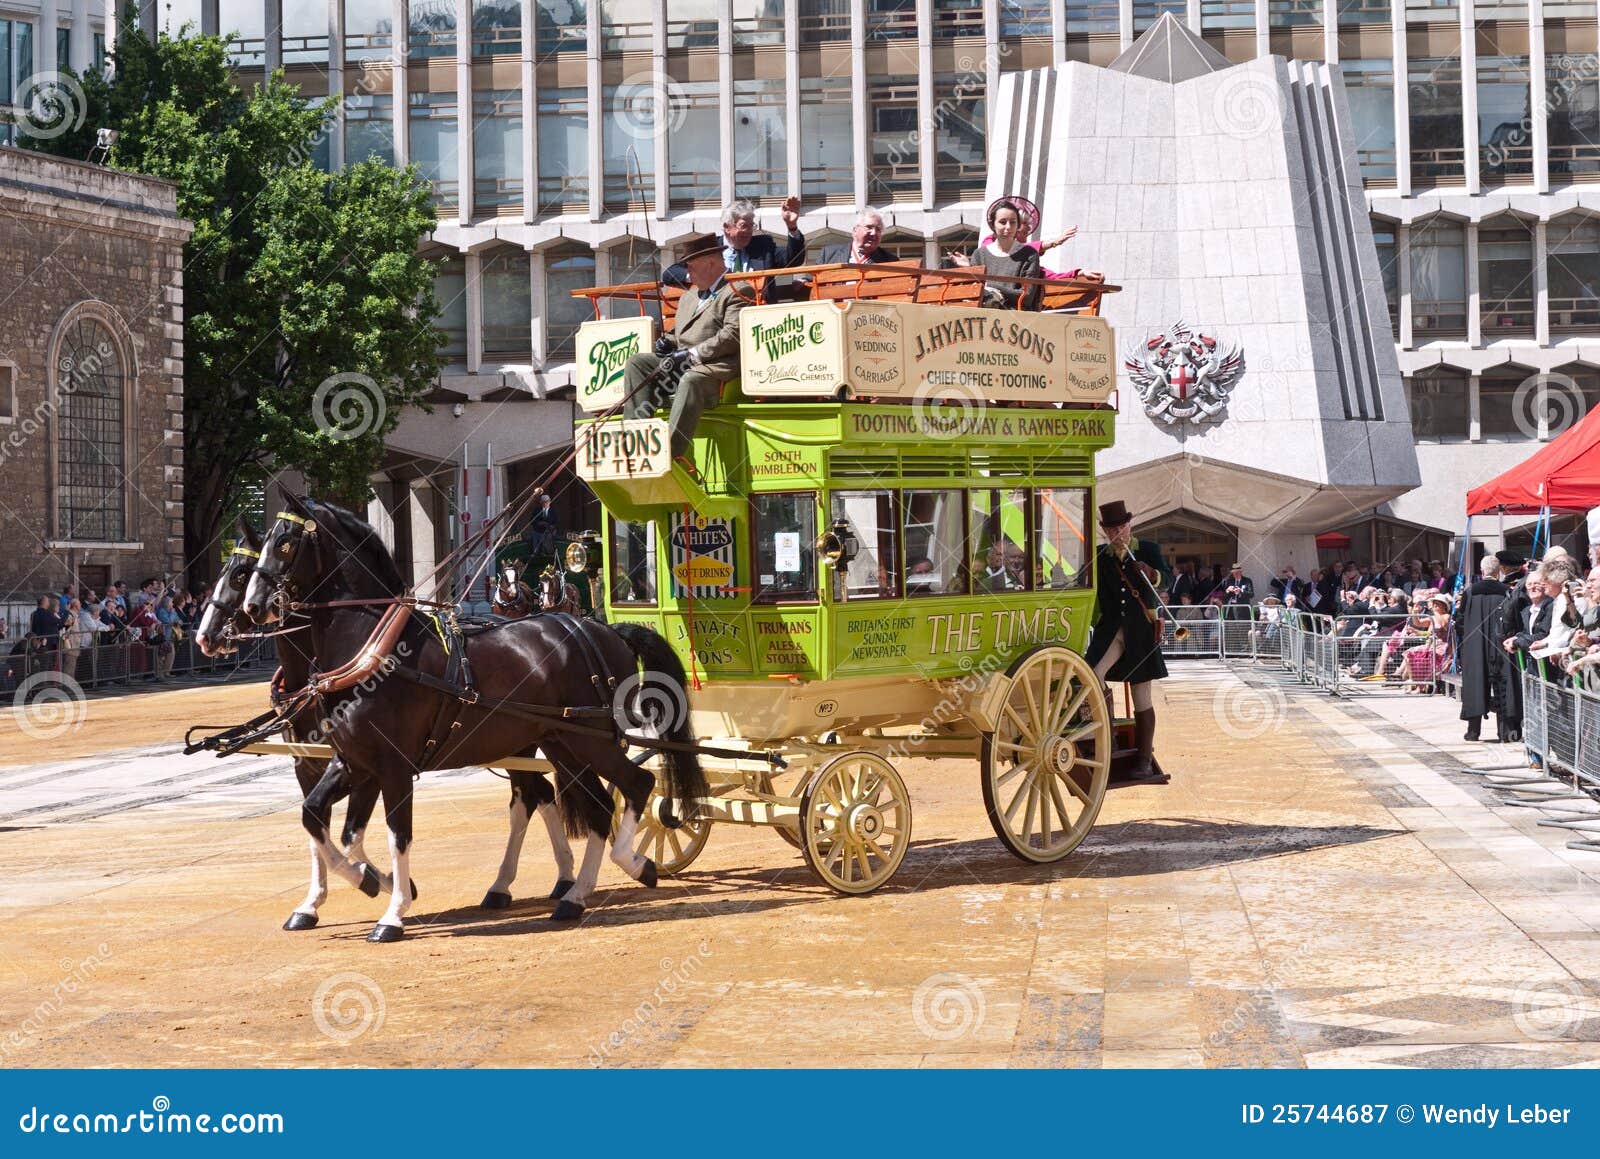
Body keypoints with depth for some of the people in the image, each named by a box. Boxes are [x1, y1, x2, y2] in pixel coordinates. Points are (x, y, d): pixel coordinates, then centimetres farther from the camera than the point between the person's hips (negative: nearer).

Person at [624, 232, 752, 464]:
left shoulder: (737, 292, -1)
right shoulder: (690, 295, 28)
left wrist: (691, 354, -17)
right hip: (681, 366, 9)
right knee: (636, 362, -7)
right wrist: (668, 342, 7)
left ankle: (671, 452, -48)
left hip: (712, 368, -9)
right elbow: (678, 330, 33)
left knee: (691, 381, -39)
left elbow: (732, 335, -14)